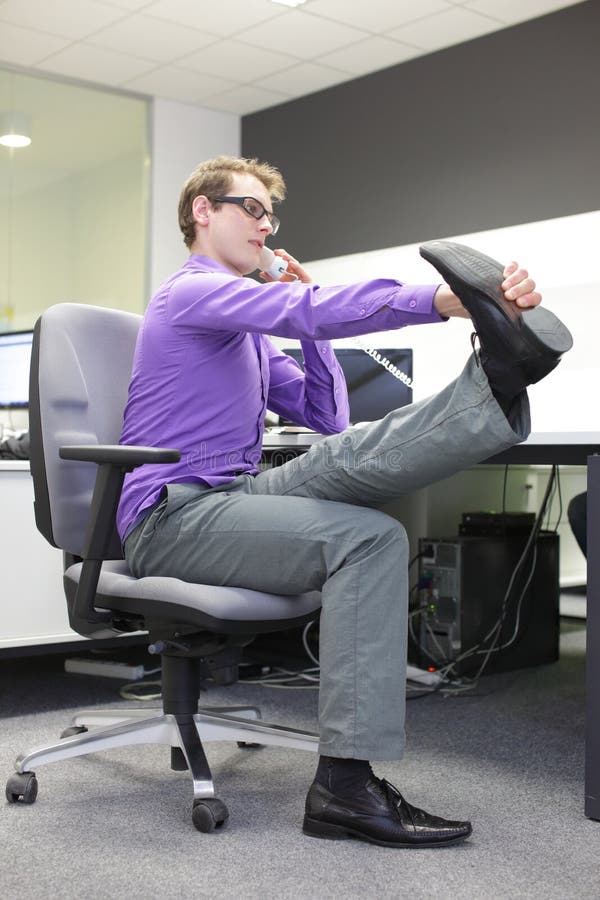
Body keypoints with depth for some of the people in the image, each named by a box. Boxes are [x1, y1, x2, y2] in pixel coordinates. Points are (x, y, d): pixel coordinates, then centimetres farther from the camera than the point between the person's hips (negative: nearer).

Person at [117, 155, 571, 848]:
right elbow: (309, 312, -26)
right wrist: (444, 300, -37)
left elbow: (327, 418, 18)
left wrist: (308, 312, 10)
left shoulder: (248, 326, 24)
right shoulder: (195, 291, -7)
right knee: (365, 538, -27)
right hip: (171, 518, -9)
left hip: (227, 501, 9)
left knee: (350, 457, -18)